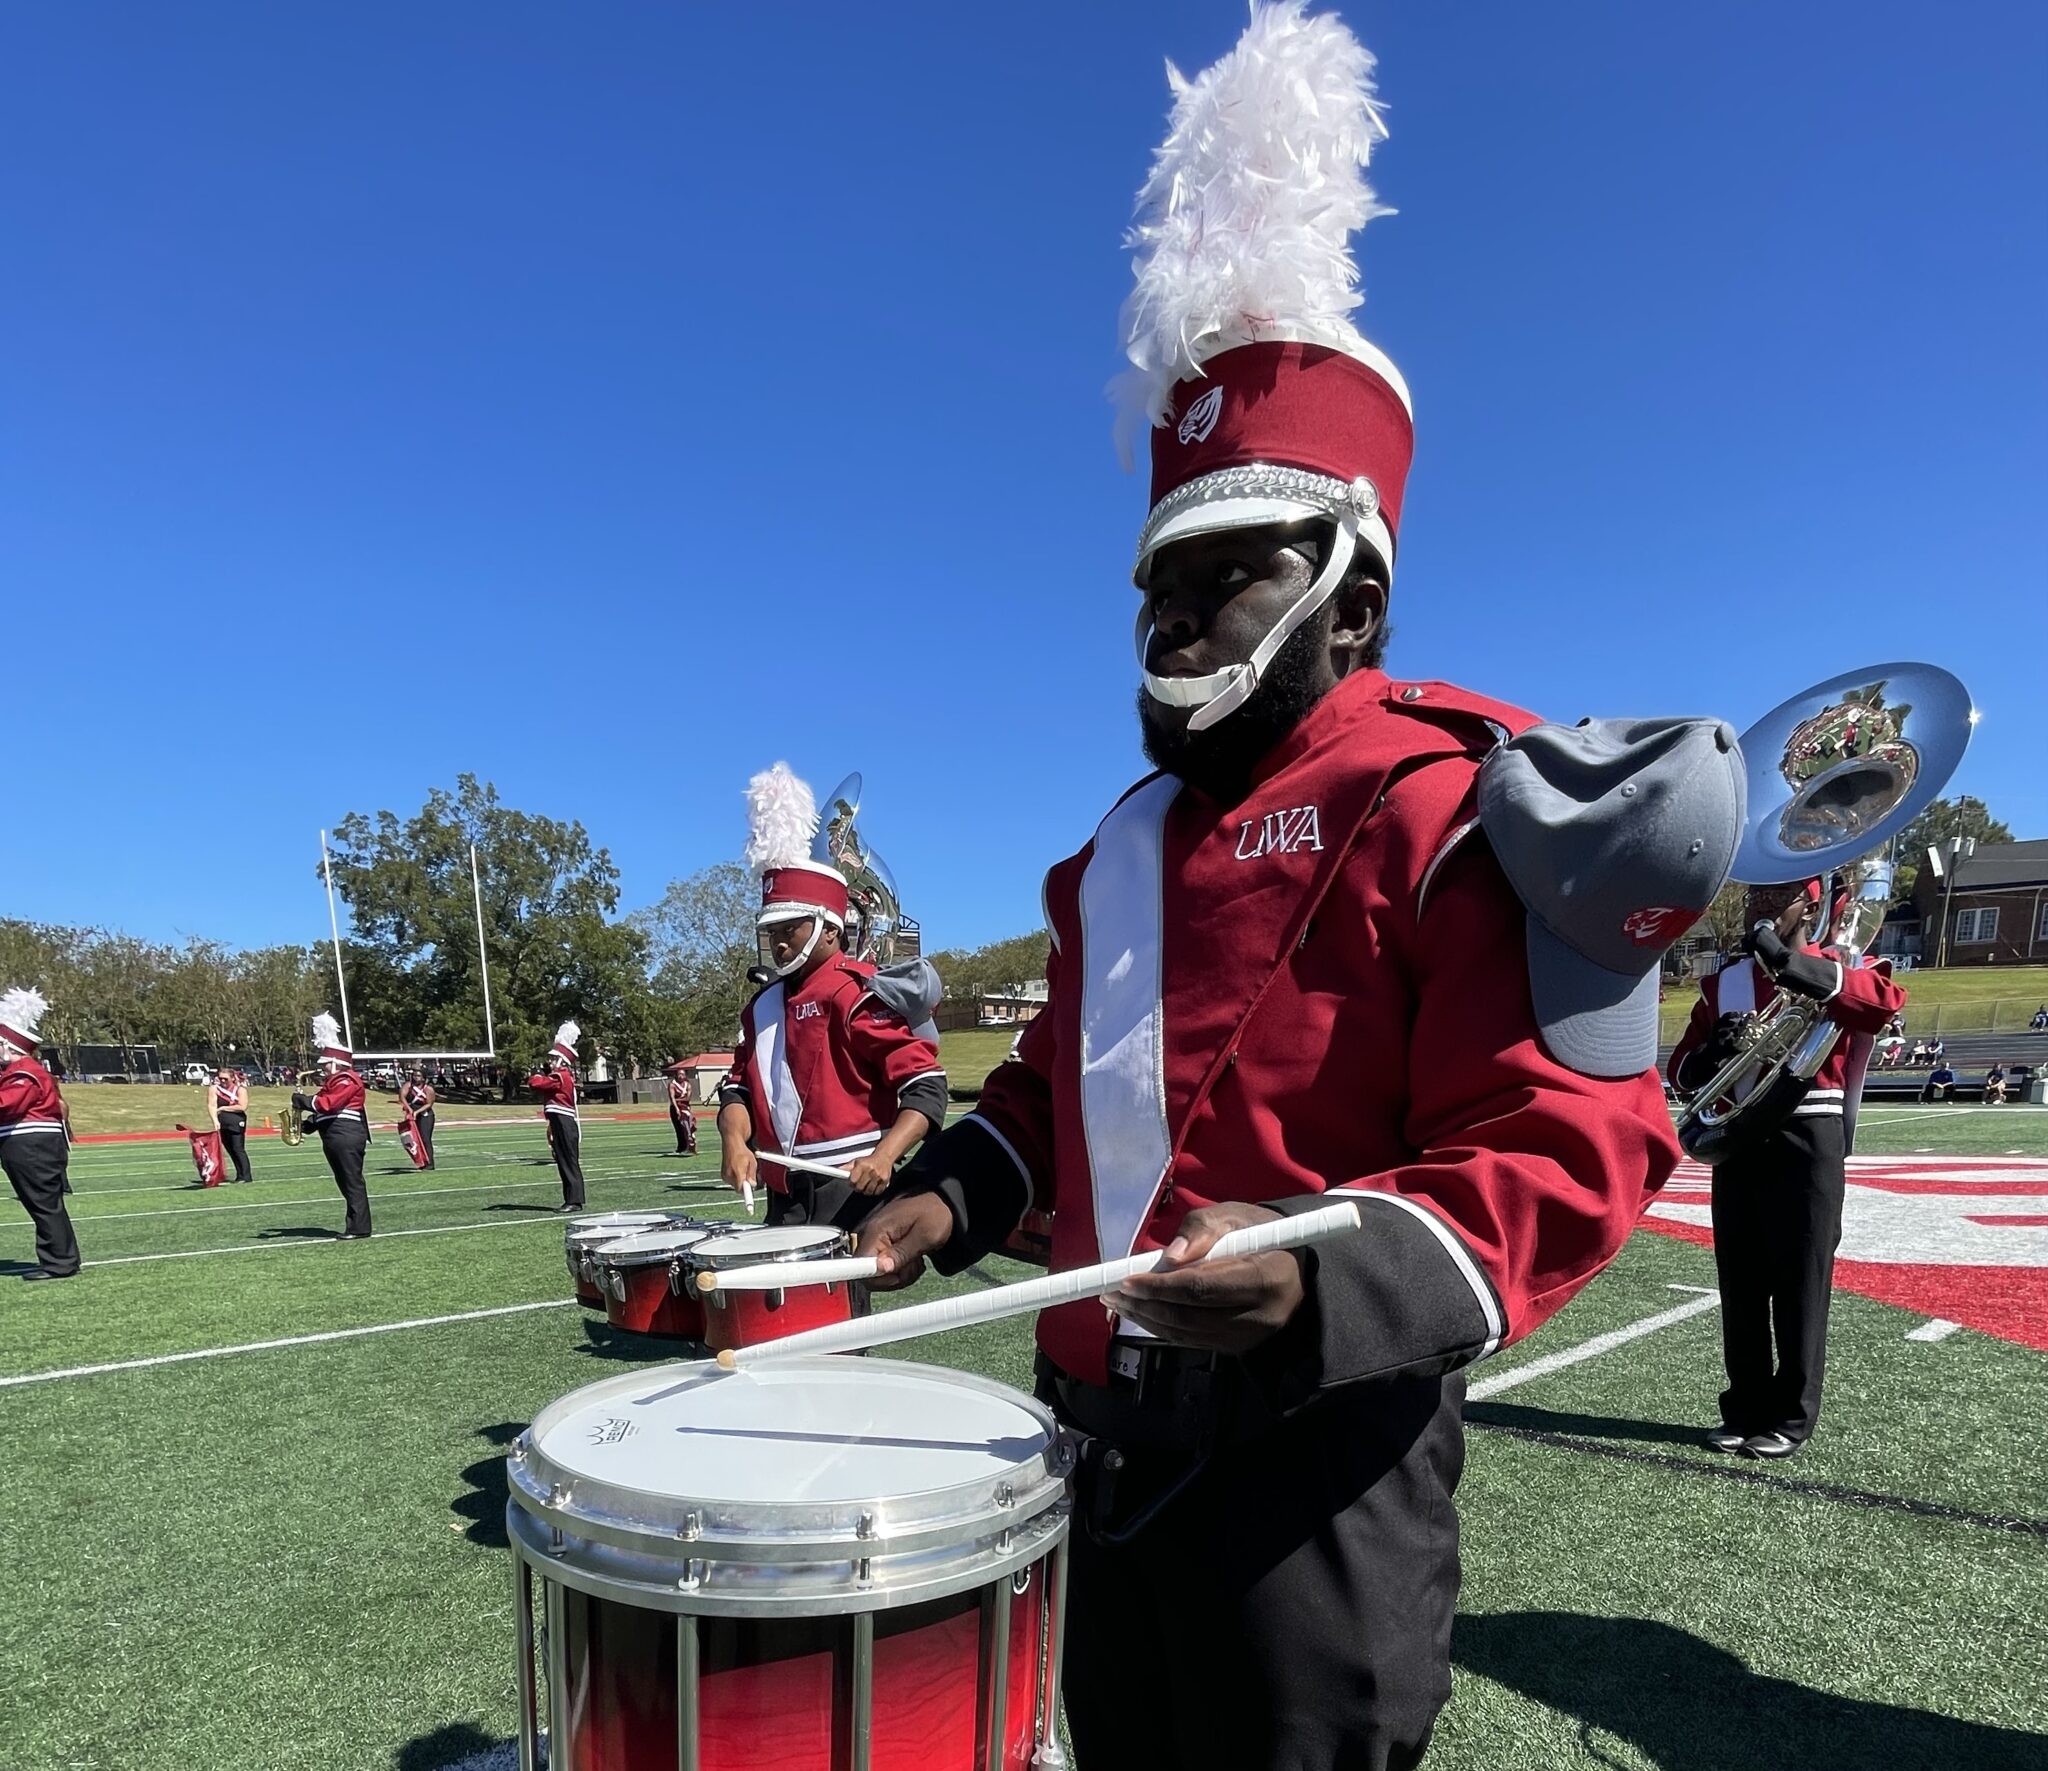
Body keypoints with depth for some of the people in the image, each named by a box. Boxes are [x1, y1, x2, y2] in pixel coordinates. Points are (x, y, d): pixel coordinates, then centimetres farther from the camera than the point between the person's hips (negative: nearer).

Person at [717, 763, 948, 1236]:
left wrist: (884, 1156, -30)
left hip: (853, 1191, -8)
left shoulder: (858, 992, -10)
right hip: (786, 1197, 8)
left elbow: (926, 1085, -16)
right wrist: (734, 1140, -8)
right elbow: (738, 1085, 14)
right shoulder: (764, 1005, 14)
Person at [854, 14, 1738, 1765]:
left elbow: (1568, 1142, -20)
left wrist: (1331, 1283, -34)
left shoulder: (1440, 810, -14)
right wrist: (953, 1192, 7)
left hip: (1314, 1452, -8)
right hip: (1117, 1433, 8)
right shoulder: (1129, 843, 11)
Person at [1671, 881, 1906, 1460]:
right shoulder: (1723, 983, 13)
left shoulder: (1834, 967, 2)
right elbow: (1683, 1070, 12)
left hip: (1807, 1144, -4)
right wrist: (1713, 1052, -11)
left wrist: (1789, 962, -28)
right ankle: (1745, 1409, 20)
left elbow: (1888, 1000, -22)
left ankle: (1792, 1418, 13)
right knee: (1740, 1283, 9)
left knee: (1800, 1285, 1)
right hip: (1738, 1142, 4)